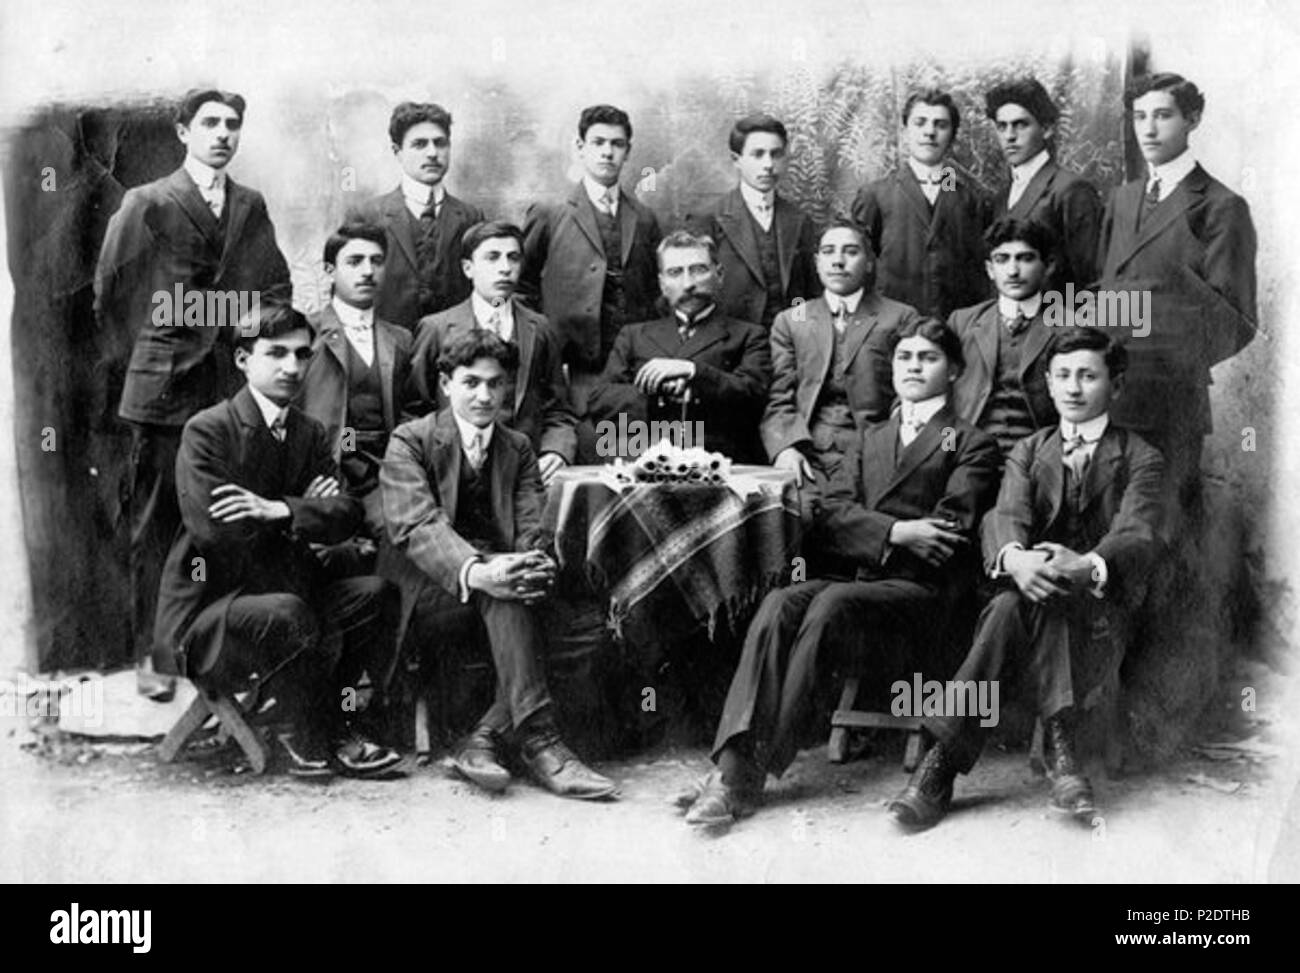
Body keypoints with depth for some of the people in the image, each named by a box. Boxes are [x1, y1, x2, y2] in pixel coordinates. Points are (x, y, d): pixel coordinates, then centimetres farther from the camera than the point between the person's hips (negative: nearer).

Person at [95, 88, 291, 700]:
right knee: (155, 525, 1)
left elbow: (277, 287, 17)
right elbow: (111, 288, 4)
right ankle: (150, 655, 9)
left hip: (234, 380, 3)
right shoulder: (147, 203, 0)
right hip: (164, 382, -3)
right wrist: (152, 334, 6)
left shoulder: (251, 207, 12)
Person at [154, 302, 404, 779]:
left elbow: (345, 515, -4)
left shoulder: (311, 434, 10)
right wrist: (306, 508, -10)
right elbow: (214, 529, -22)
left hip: (285, 592, 6)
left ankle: (327, 721, -2)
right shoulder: (206, 430, -9)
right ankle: (319, 743, -10)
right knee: (286, 615, -35)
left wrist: (280, 510, -23)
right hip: (204, 611, -6)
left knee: (377, 594, -15)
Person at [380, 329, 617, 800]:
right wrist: (475, 573, -36)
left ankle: (487, 738, -26)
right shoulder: (409, 441, 2)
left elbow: (533, 531, 3)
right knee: (503, 589, -35)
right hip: (429, 592, -4)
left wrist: (536, 566, -24)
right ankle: (537, 740, -36)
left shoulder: (518, 448, 16)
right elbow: (416, 526, -15)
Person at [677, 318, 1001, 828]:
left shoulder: (972, 444, 15)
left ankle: (755, 771, -35)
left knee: (832, 605, -34)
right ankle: (733, 762, -39)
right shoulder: (869, 439, 29)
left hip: (917, 590, -4)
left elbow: (951, 531, -1)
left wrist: (870, 539, -6)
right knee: (779, 605, -28)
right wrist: (894, 532, -8)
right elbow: (829, 514, 11)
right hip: (848, 578, 4)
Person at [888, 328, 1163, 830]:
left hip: (1100, 605, -2)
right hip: (1036, 594, 2)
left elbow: (1139, 536, -12)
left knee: (1020, 607, -35)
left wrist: (1089, 566, -37)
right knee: (1012, 603, -35)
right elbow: (1004, 517, -3)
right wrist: (1014, 558, -31)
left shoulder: (1141, 459, 8)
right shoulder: (1027, 452, 17)